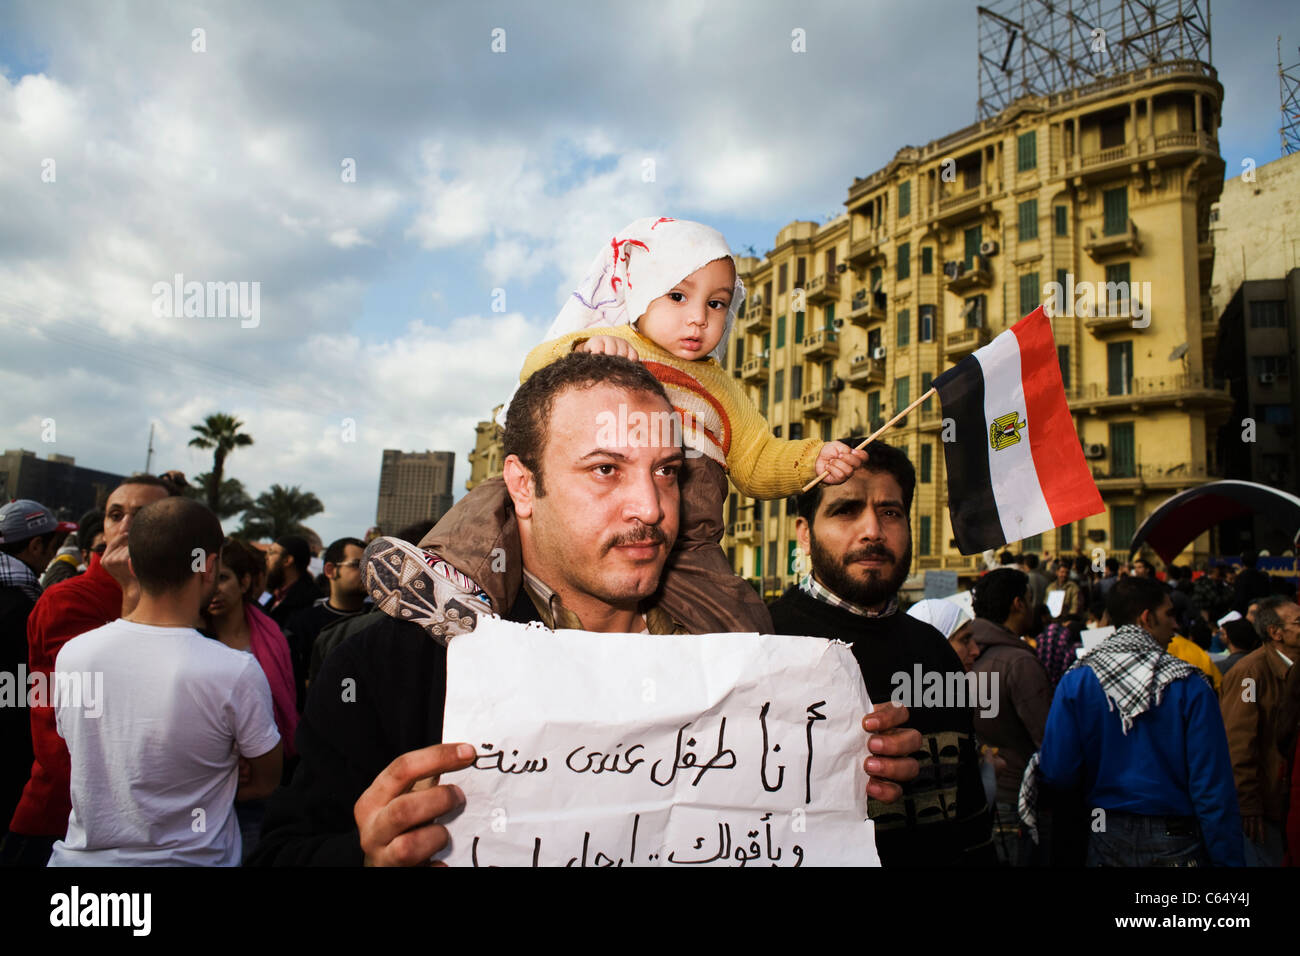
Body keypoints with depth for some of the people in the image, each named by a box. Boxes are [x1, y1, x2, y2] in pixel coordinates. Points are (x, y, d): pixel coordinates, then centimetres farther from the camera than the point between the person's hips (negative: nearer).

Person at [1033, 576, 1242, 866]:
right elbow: (1213, 787, -14)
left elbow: (1057, 772, -11)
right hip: (1174, 842, -1)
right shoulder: (1190, 687, -14)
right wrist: (1227, 858, -5)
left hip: (1107, 839, 1)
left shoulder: (1075, 682, -10)